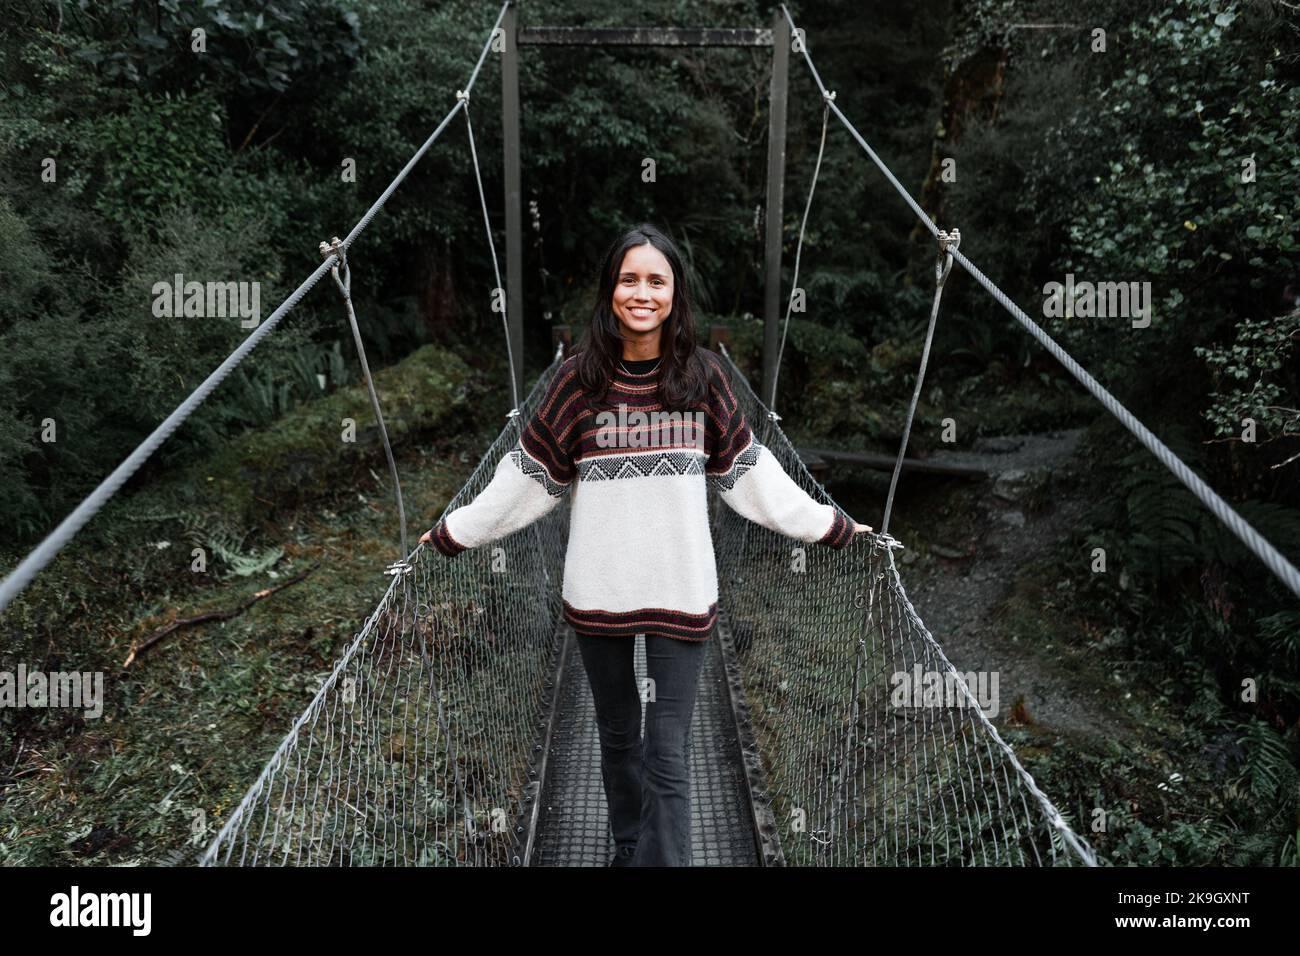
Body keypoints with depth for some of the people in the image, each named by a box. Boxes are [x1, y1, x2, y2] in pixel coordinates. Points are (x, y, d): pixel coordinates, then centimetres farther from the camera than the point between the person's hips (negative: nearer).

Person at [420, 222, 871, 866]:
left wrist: (830, 524, 9)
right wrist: (454, 531, 6)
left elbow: (747, 469, 7)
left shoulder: (702, 375, -1)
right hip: (598, 591, 1)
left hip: (679, 593, -1)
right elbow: (529, 473, 4)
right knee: (617, 735, 19)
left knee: (667, 756, 0)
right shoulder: (580, 378, -3)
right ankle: (628, 850, 41)